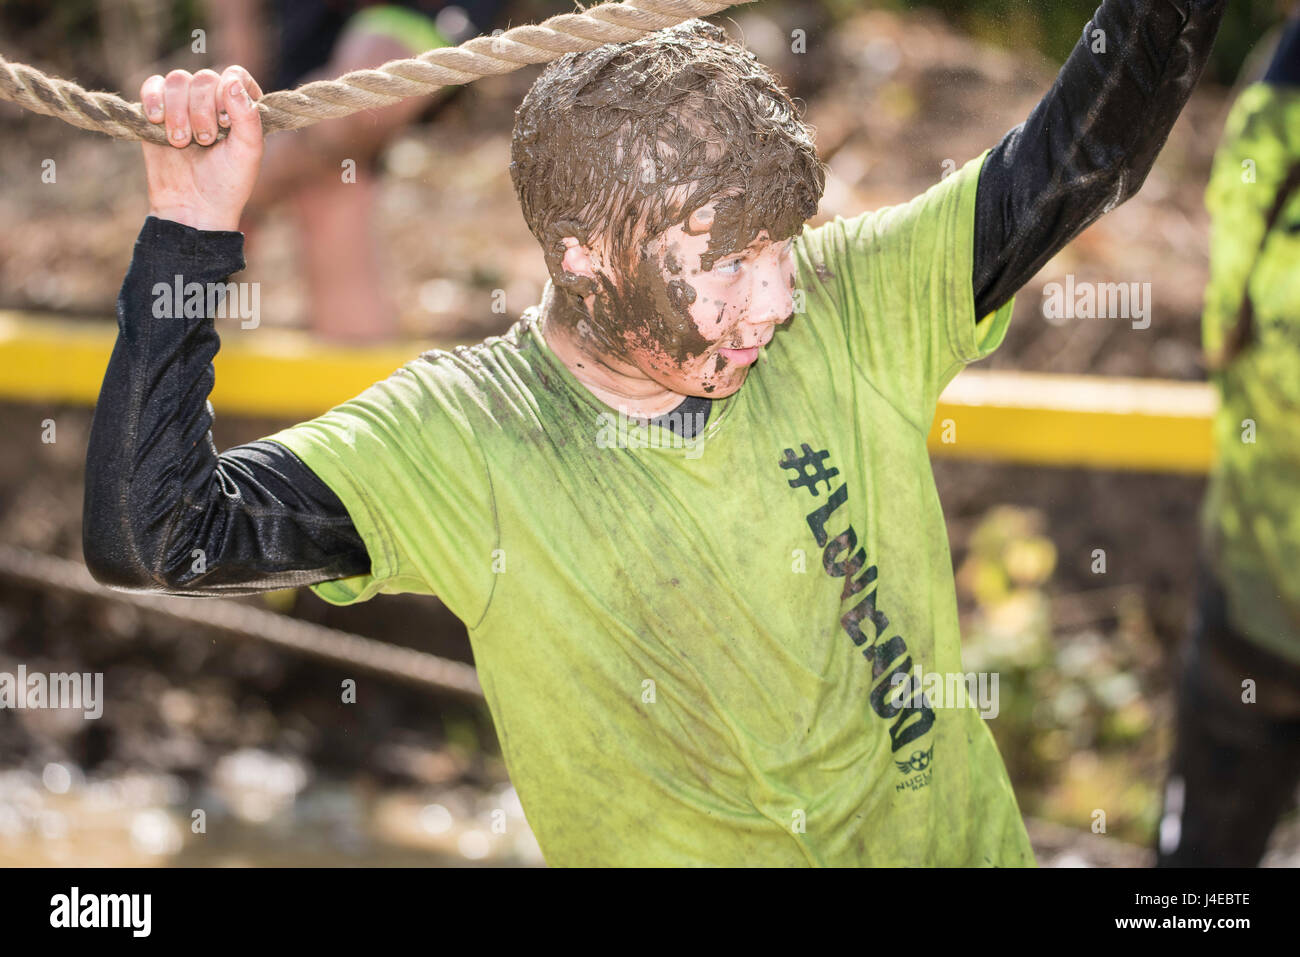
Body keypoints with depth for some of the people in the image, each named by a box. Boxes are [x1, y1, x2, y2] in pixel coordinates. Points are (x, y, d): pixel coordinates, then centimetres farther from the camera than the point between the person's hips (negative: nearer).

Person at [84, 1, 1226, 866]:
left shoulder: (849, 309, -10)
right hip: (687, 853, -3)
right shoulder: (461, 442, -18)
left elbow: (1088, 151, -4)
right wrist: (189, 234, -30)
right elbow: (153, 533, -25)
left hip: (962, 837, 3)